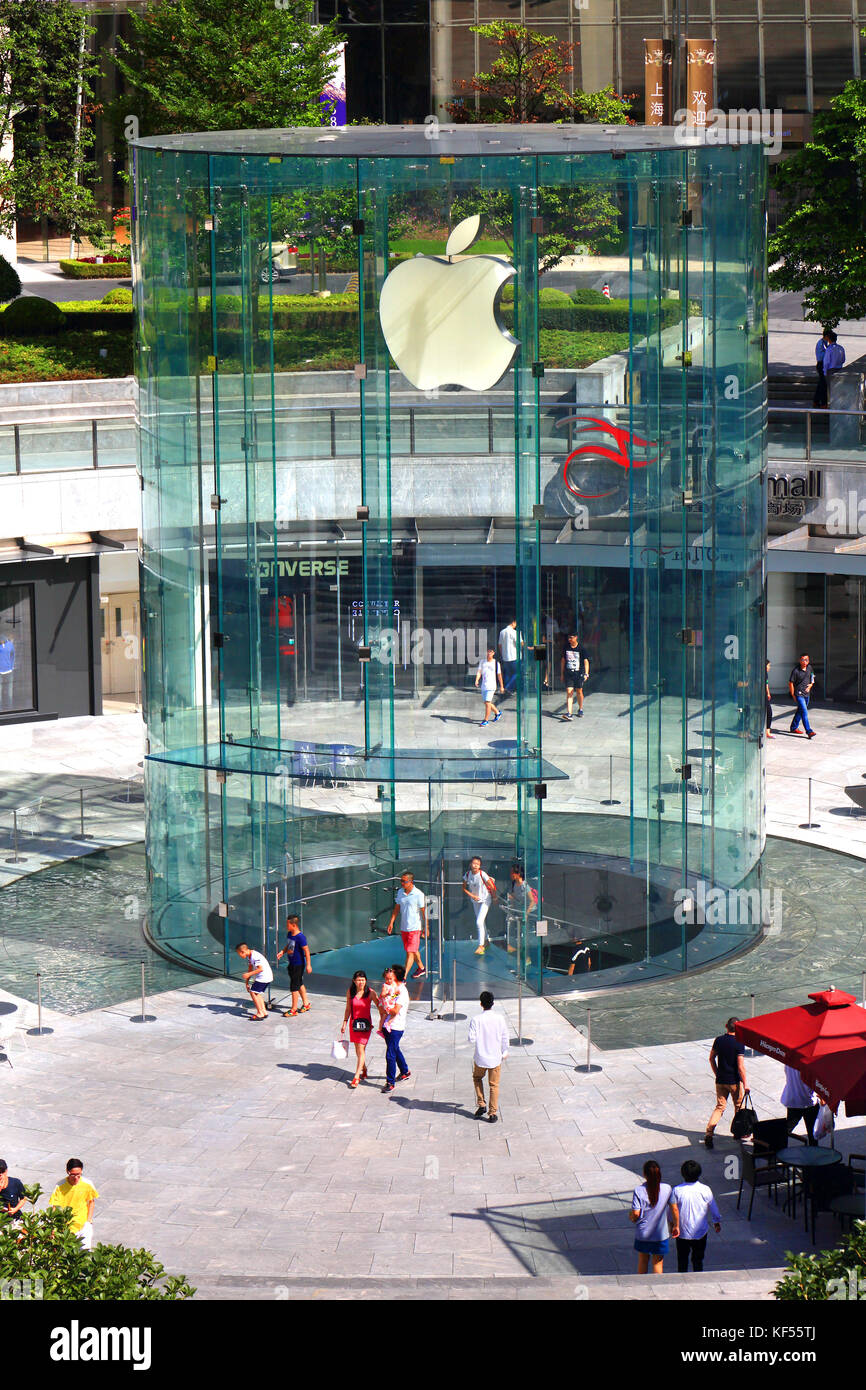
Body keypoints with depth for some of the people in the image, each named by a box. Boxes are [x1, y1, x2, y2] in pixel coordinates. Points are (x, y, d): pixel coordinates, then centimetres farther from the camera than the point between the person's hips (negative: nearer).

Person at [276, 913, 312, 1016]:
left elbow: (306, 950, -20)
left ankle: (294, 1010, 7)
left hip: (298, 964, -9)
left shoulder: (300, 937, -23)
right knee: (300, 984, 21)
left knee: (294, 986, -2)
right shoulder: (289, 934, 3)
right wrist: (282, 952, -1)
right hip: (291, 963, 9)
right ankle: (306, 1004, 37)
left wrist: (308, 965, -19)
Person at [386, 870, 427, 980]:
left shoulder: (418, 895, -14)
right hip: (403, 927, 6)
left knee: (410, 952, -10)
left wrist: (426, 928, -8)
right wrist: (391, 922, 10)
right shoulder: (400, 892, 3)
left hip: (415, 928, -6)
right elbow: (397, 908, 14)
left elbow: (424, 912, -9)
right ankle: (421, 968, 40)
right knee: (414, 950, 20)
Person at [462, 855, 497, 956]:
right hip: (475, 900, 5)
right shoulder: (467, 874, -8)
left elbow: (492, 886, -13)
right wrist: (472, 895, -9)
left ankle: (481, 946, -10)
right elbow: (464, 887, 3)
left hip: (485, 900, -5)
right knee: (481, 922, 18)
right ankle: (486, 942, 35)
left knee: (479, 922, -15)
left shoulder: (482, 874, -22)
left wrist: (494, 898, -4)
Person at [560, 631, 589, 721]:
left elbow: (586, 661, -4)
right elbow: (563, 660, 15)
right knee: (569, 692, -9)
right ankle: (569, 713, -16)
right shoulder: (566, 648, 5)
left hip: (579, 673, -2)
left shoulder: (581, 648, -5)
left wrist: (586, 674, -14)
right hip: (568, 674, 2)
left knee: (579, 691, 11)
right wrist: (562, 674, 15)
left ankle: (580, 710, 34)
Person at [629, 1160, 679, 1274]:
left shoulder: (638, 1191, -17)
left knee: (643, 1260, 20)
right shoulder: (667, 1189, -12)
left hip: (643, 1233, 0)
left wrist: (631, 1217, 6)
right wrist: (676, 1226, 10)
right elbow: (674, 1209, -5)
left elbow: (636, 1214, -17)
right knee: (658, 1262, 13)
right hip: (661, 1234, 0)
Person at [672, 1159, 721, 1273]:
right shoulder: (705, 1190, -14)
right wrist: (717, 1222, 18)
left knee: (682, 1260, 15)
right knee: (698, 1260, 15)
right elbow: (714, 1210, -1)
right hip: (701, 1233, 1)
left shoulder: (677, 1190, -17)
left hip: (683, 1233, -1)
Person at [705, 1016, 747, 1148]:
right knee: (739, 1107, 17)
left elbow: (712, 1058, 9)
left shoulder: (718, 1040, -2)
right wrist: (745, 1084, -10)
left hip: (720, 1081, 4)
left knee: (719, 1107, 8)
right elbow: (741, 1067, -18)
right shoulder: (739, 1044, -16)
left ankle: (709, 1132, -10)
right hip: (734, 1081, -4)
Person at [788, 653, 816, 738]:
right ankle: (809, 731, -17)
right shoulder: (796, 670, -16)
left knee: (800, 711, 19)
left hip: (806, 693, 7)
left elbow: (812, 677, 22)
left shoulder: (809, 668, 2)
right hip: (799, 694, -7)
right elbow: (790, 683, -9)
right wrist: (793, 695, -8)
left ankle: (794, 727, 35)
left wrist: (810, 685, 5)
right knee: (804, 712, -14)